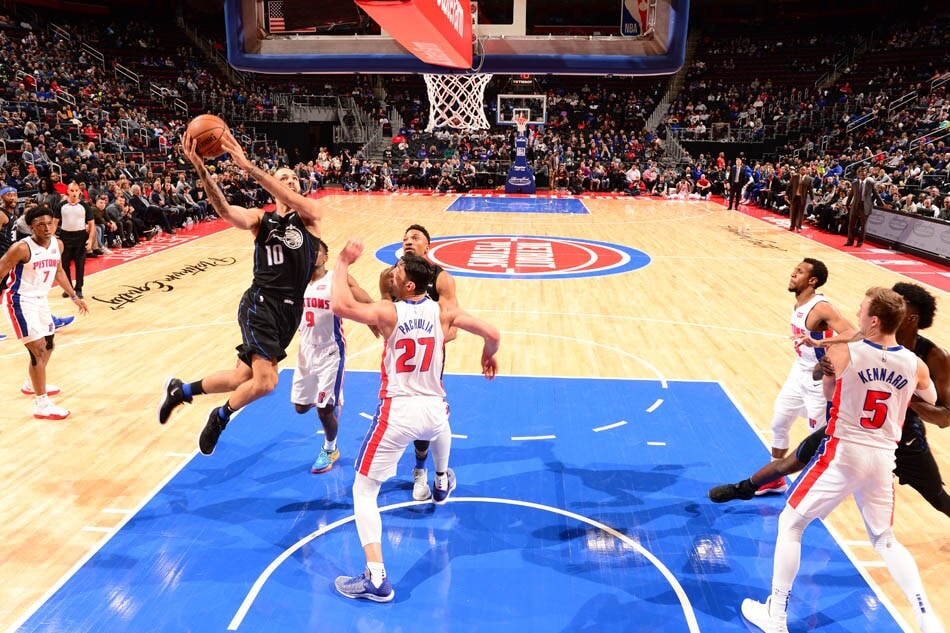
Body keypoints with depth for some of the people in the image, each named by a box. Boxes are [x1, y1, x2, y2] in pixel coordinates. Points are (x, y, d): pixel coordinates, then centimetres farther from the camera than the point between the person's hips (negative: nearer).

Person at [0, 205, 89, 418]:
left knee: (48, 346, 22)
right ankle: (42, 405, -6)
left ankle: (32, 385, 46)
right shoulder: (22, 248, -23)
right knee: (39, 350, -12)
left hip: (41, 300, 8)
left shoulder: (57, 245, -1)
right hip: (21, 302, -8)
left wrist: (74, 296, 20)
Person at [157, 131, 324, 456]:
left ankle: (181, 390, 35)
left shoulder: (312, 214, 5)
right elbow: (225, 210, -16)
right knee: (265, 381, -17)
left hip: (291, 309, 3)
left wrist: (249, 166, -26)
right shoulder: (260, 218, 4)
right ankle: (220, 417, 13)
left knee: (242, 379, 10)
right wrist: (202, 170, -31)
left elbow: (290, 200, -16)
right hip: (260, 303, -3)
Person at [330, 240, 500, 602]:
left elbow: (341, 305, -28)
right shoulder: (443, 313, -1)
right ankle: (442, 483, 70)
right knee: (440, 430, 44)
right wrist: (489, 357, 21)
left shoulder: (388, 313, -14)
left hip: (398, 412, -5)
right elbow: (492, 334, -1)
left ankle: (376, 578, -4)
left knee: (363, 490, 6)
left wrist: (343, 262, -14)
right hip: (433, 408, 5)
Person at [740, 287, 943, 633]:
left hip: (843, 454, -4)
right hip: (883, 459, 4)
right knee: (884, 540, 25)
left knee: (789, 524, 11)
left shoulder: (841, 353, -13)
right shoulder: (916, 366, -2)